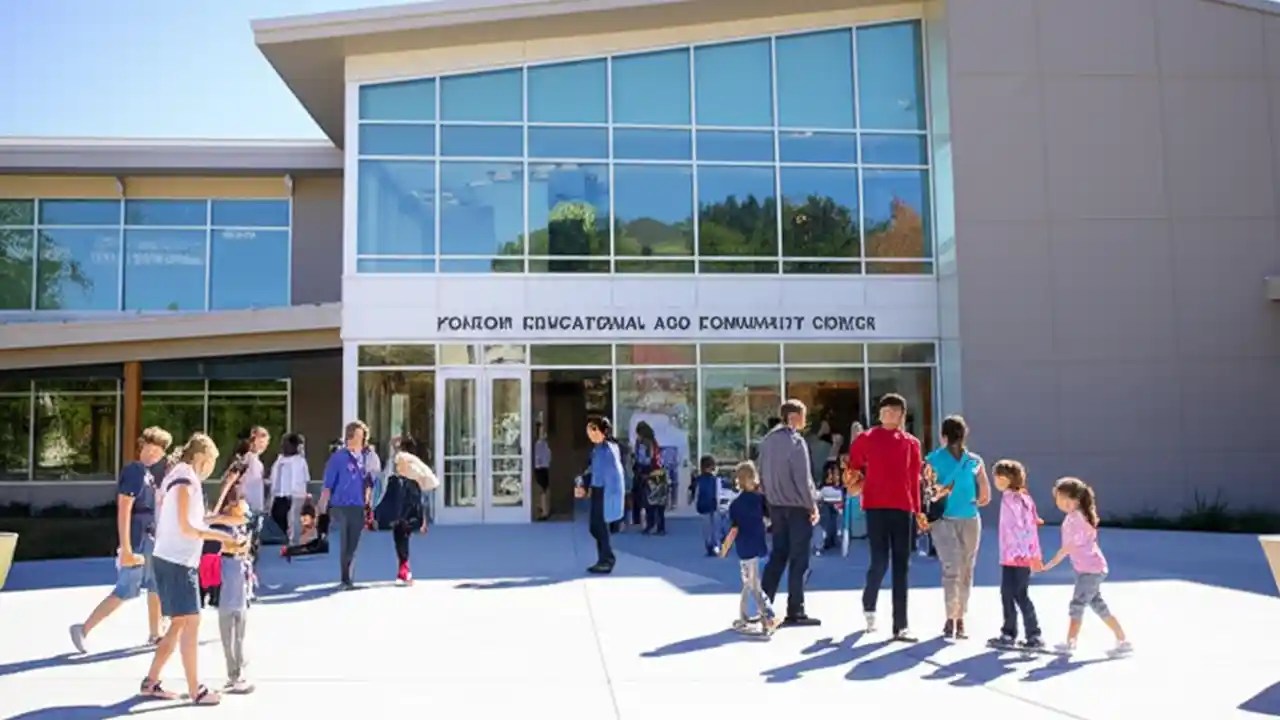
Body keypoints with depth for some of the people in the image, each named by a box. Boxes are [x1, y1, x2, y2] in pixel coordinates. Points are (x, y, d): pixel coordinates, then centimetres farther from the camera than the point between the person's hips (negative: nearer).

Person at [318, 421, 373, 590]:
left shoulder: (364, 457, 6)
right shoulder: (338, 457, -7)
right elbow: (328, 485, -7)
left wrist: (367, 503, 11)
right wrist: (323, 508, -9)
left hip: (359, 508, 4)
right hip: (342, 507, -4)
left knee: (353, 545, 9)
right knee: (346, 545, -1)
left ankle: (348, 579, 21)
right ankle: (346, 580, 11)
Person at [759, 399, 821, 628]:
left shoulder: (767, 440, 7)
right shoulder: (795, 442, -14)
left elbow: (762, 474, 10)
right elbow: (802, 478, -16)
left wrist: (769, 497, 17)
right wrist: (813, 505, -7)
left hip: (775, 506, 7)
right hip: (797, 507, -7)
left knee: (778, 555, 14)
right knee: (798, 560, 1)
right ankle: (795, 612, 4)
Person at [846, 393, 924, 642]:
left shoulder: (911, 443, 10)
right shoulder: (866, 439, 3)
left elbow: (914, 479, 10)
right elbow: (853, 467, 11)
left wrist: (917, 510, 9)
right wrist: (854, 482, -8)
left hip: (903, 508, 3)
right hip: (876, 507, -3)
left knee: (901, 567, 3)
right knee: (880, 561, -7)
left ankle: (901, 626, 7)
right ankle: (868, 606, 24)